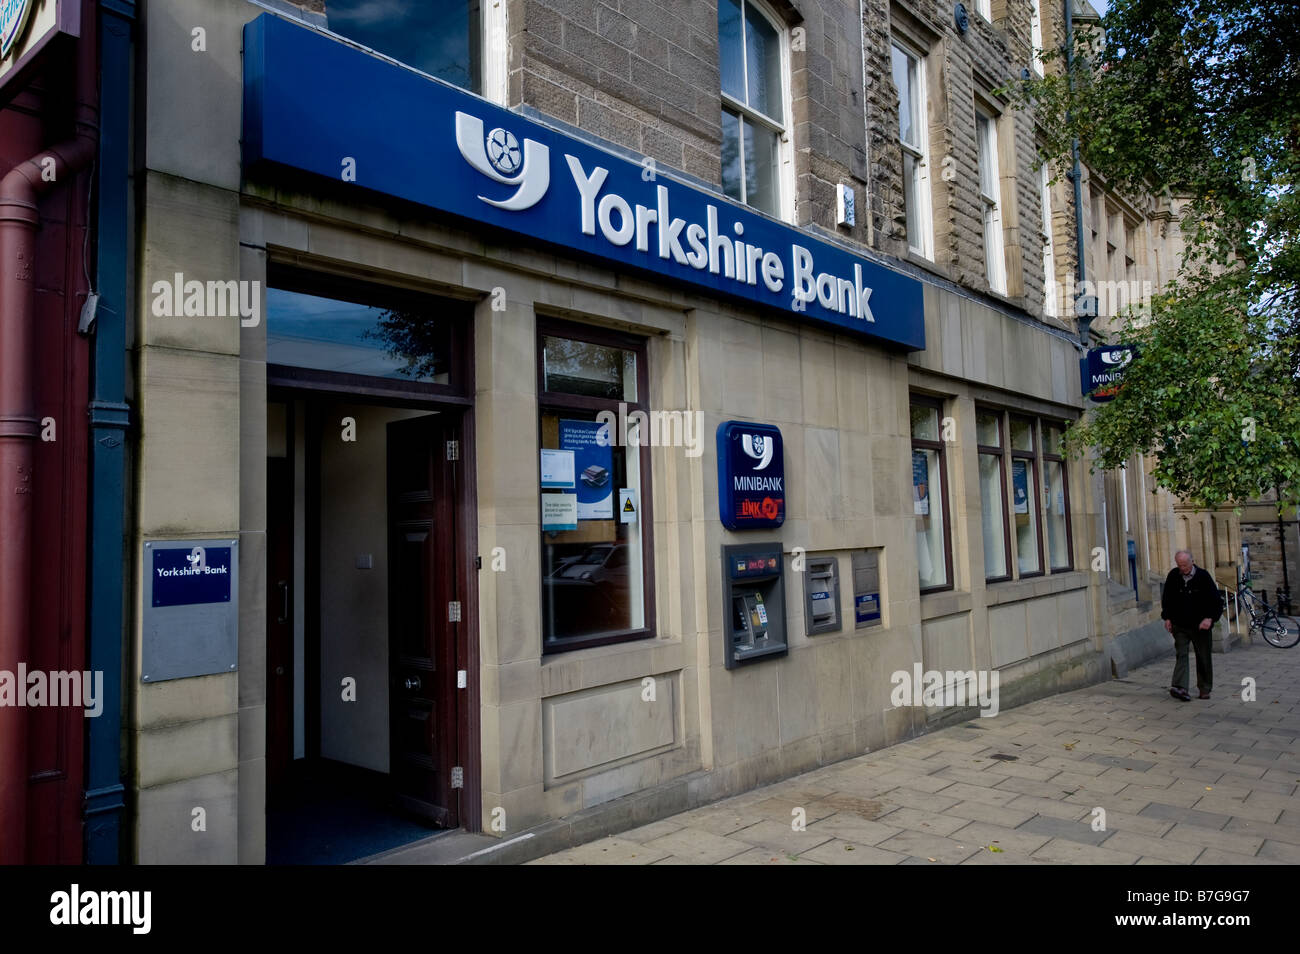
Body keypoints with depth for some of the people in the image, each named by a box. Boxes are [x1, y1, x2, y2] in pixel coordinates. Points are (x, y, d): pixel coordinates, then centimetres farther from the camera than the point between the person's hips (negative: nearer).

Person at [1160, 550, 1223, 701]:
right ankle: (1180, 688, -18)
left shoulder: (1203, 576, -6)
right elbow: (1166, 598, 12)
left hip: (1200, 626, -1)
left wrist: (1210, 618, -16)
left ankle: (1205, 689, 21)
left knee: (1203, 658, 8)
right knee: (1181, 655, -9)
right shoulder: (1173, 576, 0)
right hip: (1180, 625, 1)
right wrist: (1167, 617, 5)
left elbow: (1215, 600, -4)